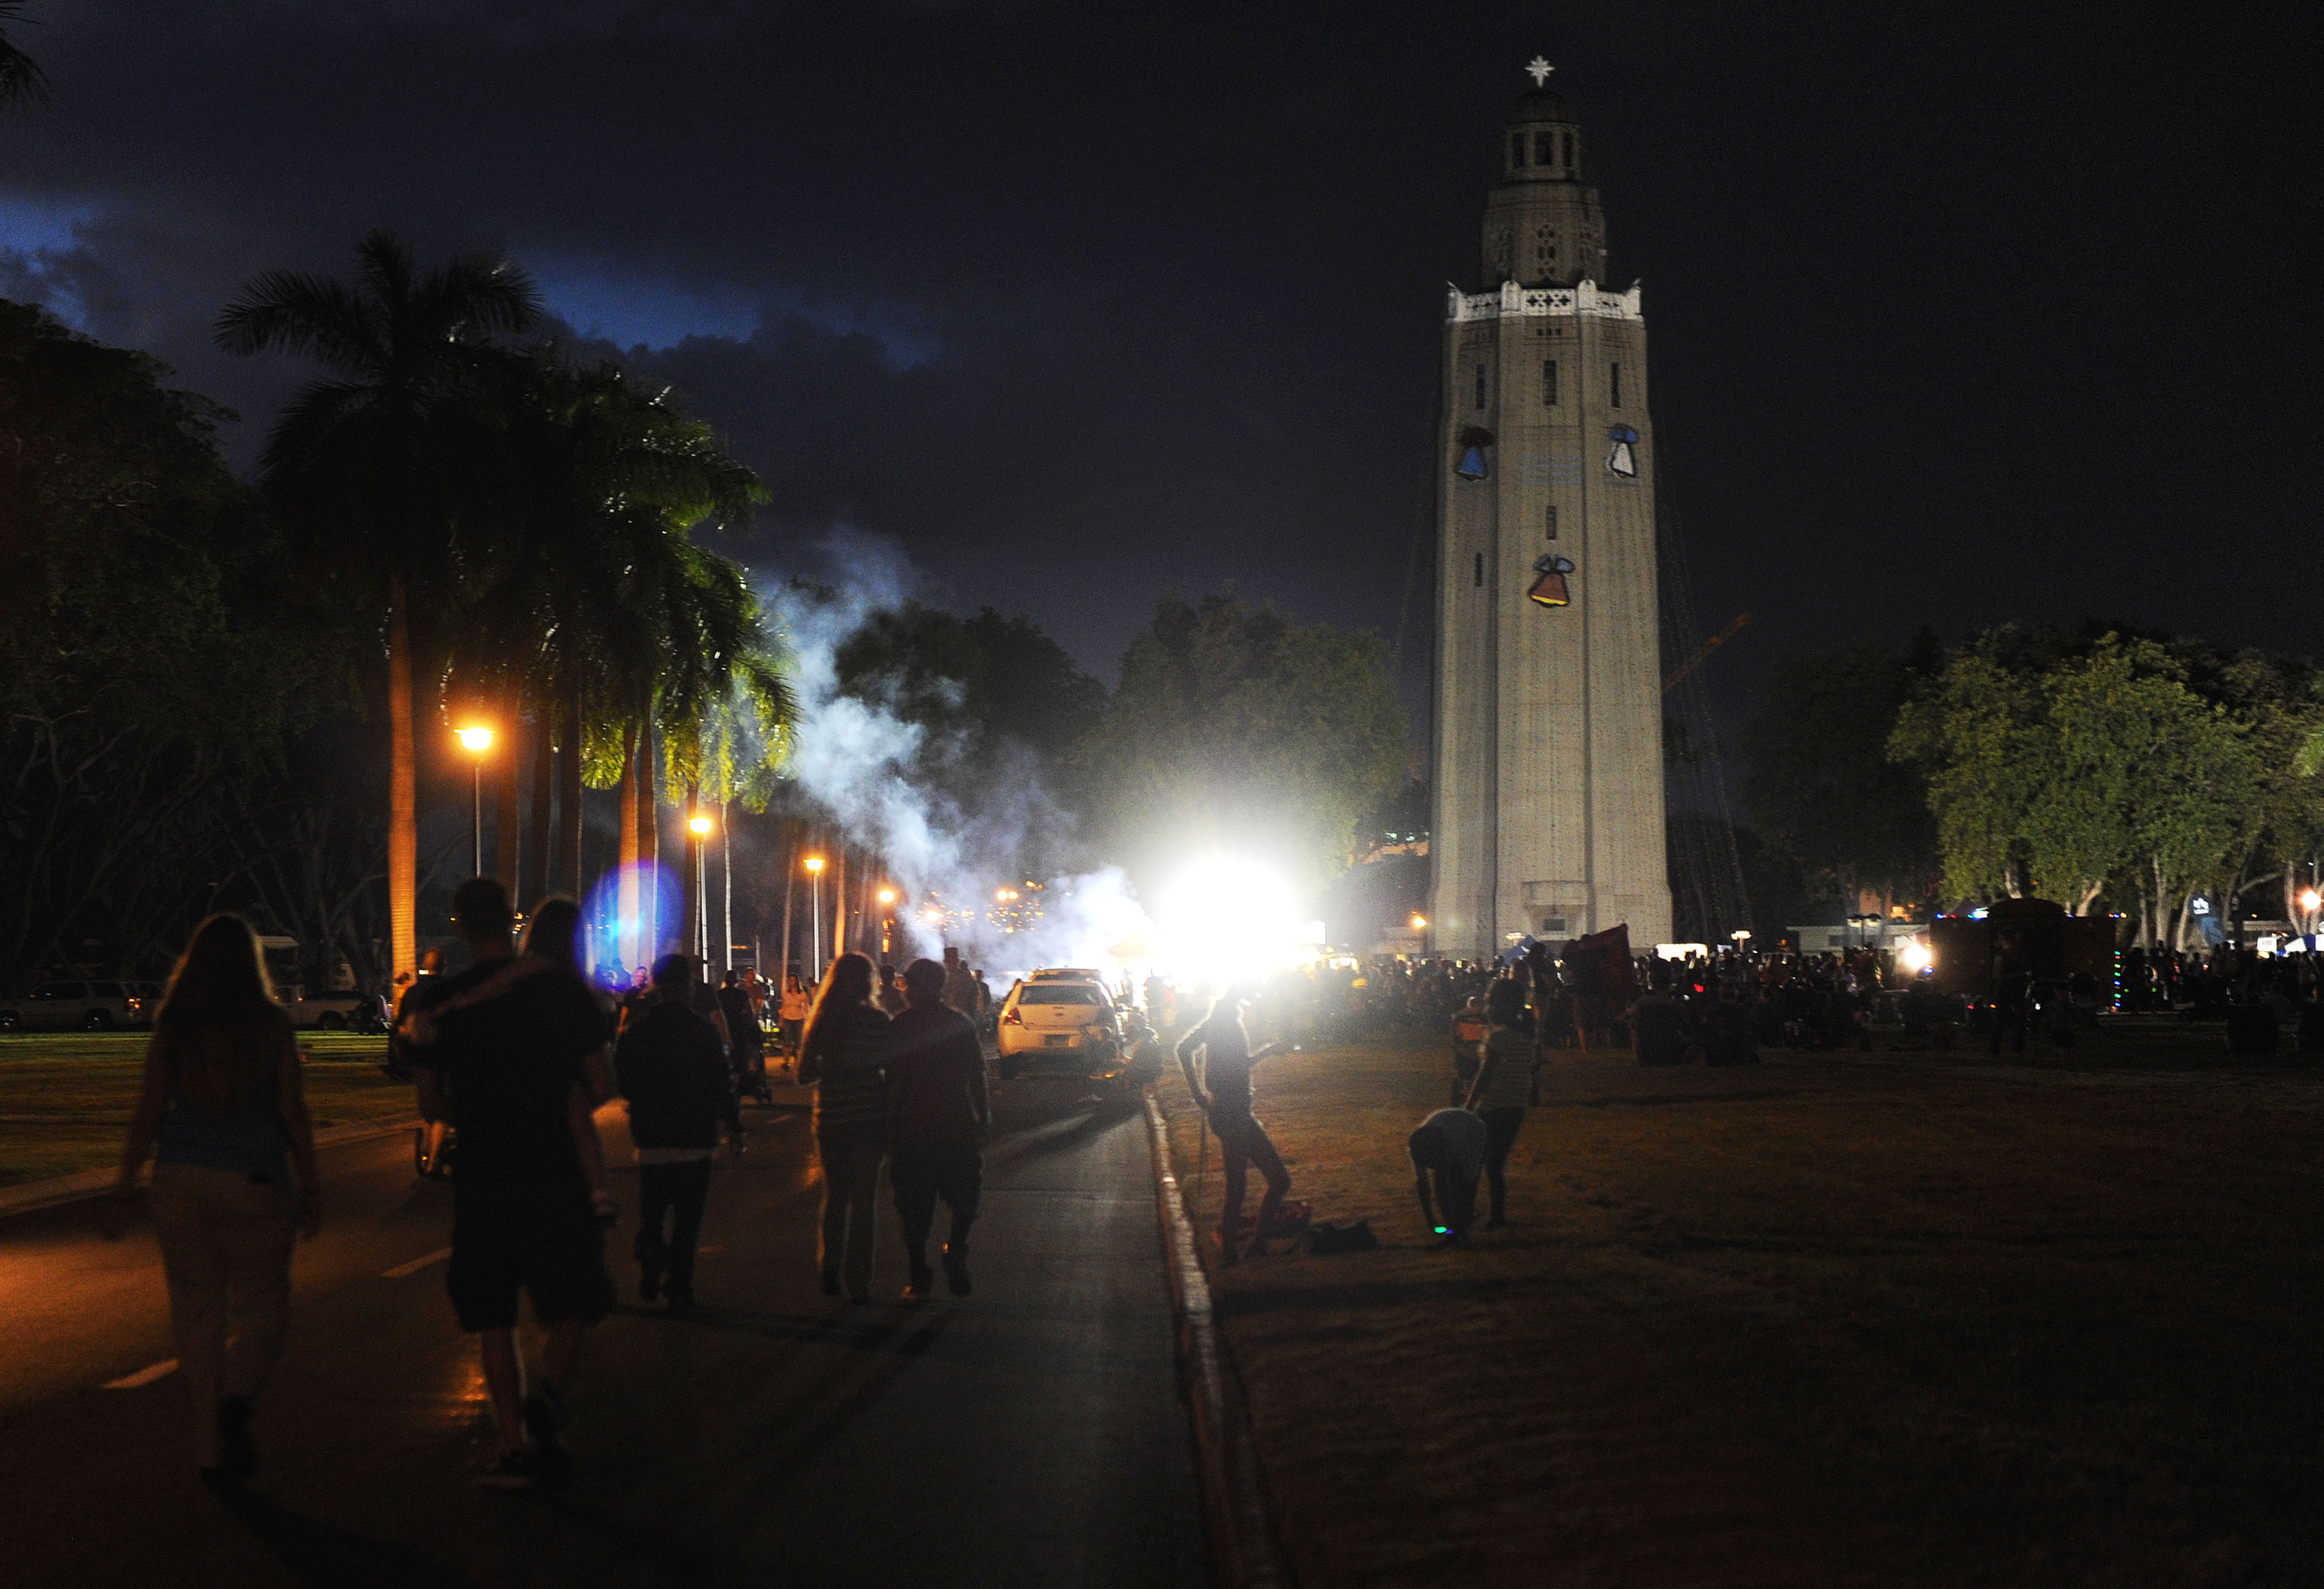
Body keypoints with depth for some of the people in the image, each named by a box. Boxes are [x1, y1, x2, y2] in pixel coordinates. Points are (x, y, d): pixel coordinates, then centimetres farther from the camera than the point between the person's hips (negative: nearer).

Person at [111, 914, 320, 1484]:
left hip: (182, 1181, 2)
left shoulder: (171, 1029, 1)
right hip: (255, 1181, -2)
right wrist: (308, 1189, 3)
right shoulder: (271, 1025, -3)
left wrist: (124, 1189, 7)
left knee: (196, 1311, 9)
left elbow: (148, 1115, 0)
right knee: (261, 1305, 10)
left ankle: (211, 1450, 11)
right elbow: (293, 1113, -4)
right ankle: (237, 1394, -18)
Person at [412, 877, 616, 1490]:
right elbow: (599, 1087, -3)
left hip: (481, 1179, 2)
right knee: (576, 1300, 12)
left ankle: (515, 1445, 8)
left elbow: (431, 1105, 4)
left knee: (492, 1315, 11)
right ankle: (547, 1392, -13)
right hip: (554, 1173, -1)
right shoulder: (561, 987, -5)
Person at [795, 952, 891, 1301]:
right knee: (863, 1200, 2)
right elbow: (893, 1072, -6)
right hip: (869, 1118, -3)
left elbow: (804, 1076, 2)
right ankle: (857, 1281, 1)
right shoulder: (877, 1021, -8)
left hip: (830, 1120, 3)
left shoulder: (820, 1022, -1)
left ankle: (830, 1269, 19)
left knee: (835, 1195, 19)